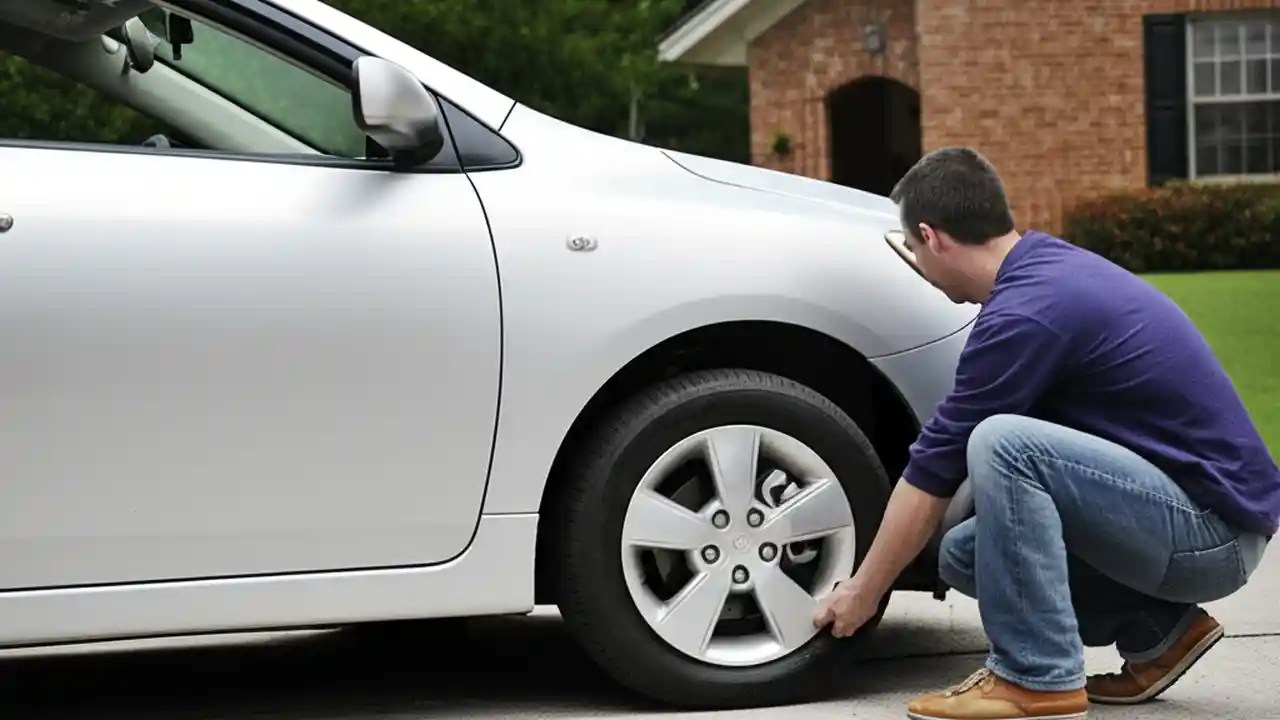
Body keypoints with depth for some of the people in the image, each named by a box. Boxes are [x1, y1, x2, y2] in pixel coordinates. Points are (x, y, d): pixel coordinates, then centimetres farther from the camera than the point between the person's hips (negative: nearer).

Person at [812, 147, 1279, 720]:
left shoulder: (1025, 312, -20)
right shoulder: (1053, 264, 9)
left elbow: (935, 470, -12)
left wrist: (863, 591, -1)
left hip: (1214, 526, -10)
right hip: (1201, 518, 10)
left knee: (1003, 443, -26)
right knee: (965, 552, 8)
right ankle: (1159, 628, 12)